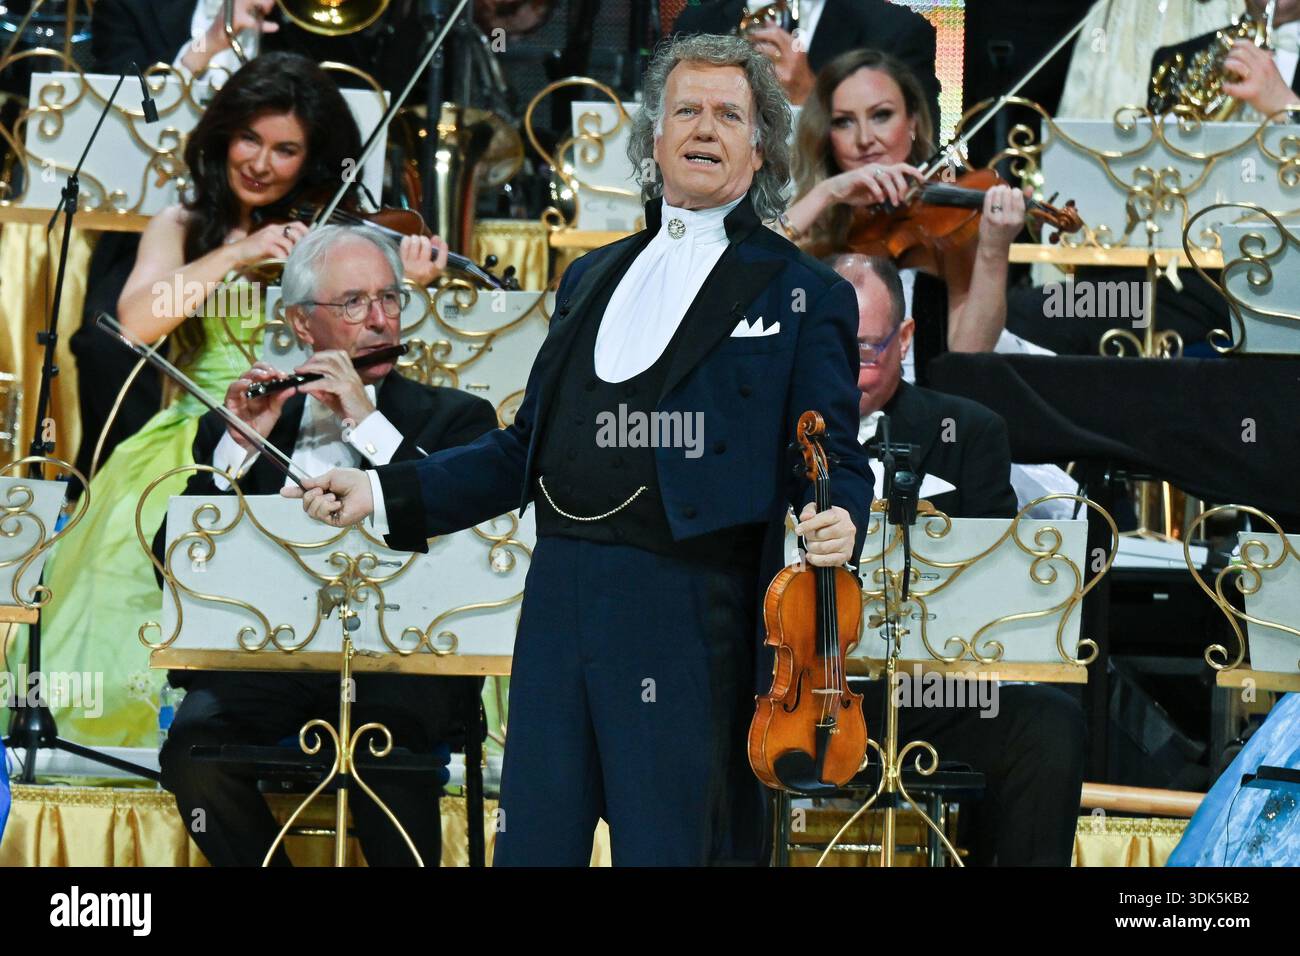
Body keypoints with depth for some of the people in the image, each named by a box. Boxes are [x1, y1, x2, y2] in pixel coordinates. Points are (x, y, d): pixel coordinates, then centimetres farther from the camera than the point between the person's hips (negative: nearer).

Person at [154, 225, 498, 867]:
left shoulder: (453, 419, 14)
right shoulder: (234, 430, 19)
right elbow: (174, 566, 8)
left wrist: (370, 423, -7)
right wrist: (238, 448, -4)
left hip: (398, 660, -2)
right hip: (263, 647, 2)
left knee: (388, 741, -36)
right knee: (193, 752, -29)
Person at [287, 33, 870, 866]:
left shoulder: (803, 294, 4)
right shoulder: (593, 280, 20)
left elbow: (833, 461, 0)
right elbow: (527, 449, 21)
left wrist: (835, 520, -23)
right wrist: (385, 493, 14)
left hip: (686, 629, -5)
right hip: (560, 606, 5)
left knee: (669, 847, -2)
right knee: (533, 841, 6)